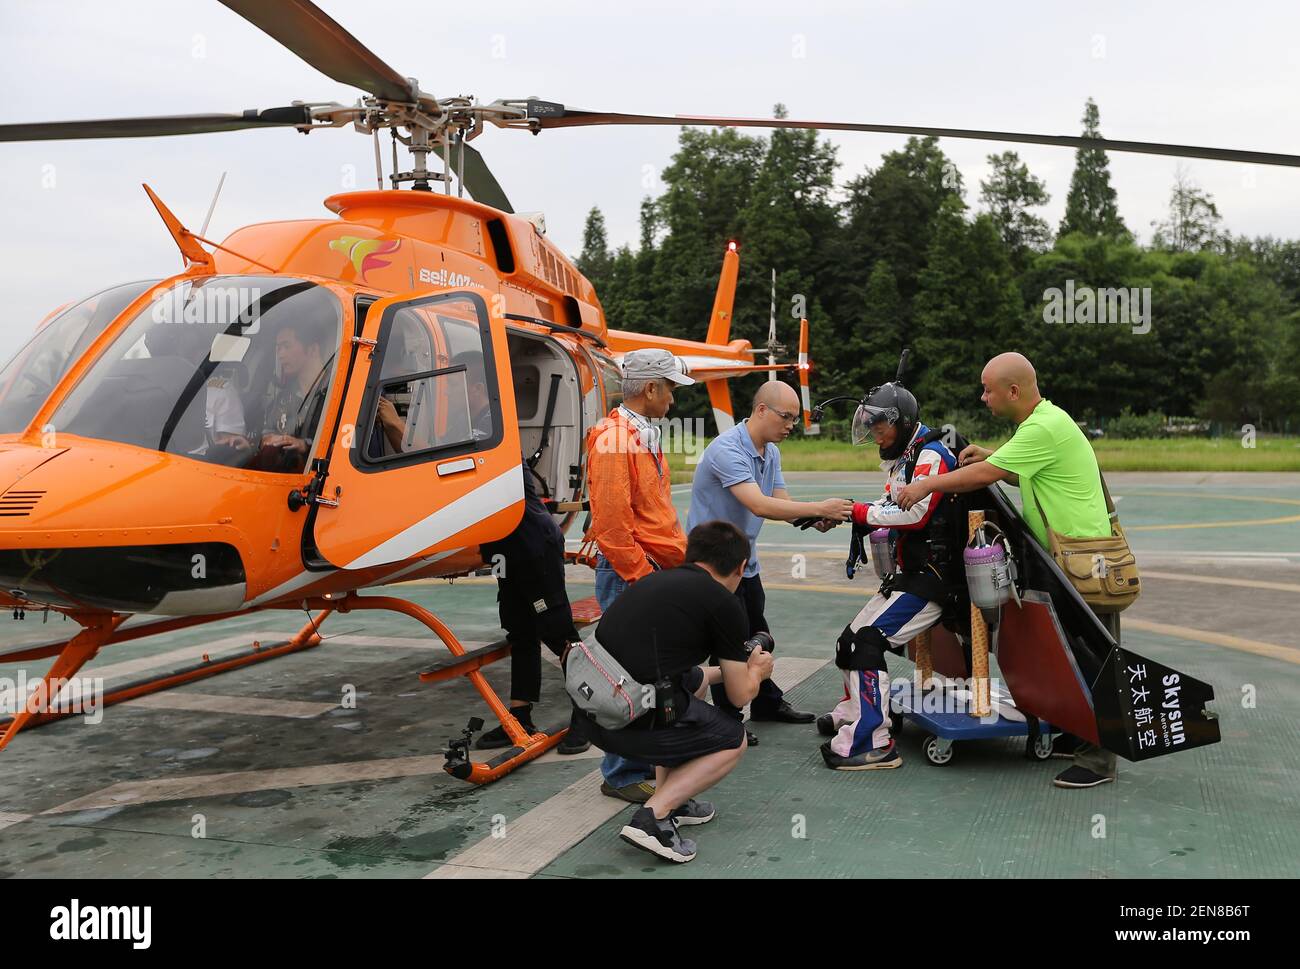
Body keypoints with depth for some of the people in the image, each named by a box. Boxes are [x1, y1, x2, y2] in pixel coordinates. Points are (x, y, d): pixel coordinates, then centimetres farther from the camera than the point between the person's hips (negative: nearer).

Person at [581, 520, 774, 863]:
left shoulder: (654, 580, 18)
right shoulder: (724, 604, -1)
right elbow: (740, 695, 10)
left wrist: (722, 670, 47)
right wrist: (756, 670, 33)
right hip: (635, 723, -7)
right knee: (734, 742, 19)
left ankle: (672, 801, 28)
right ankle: (653, 817, 0)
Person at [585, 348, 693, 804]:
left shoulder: (643, 436, 17)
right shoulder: (614, 440, -16)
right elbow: (611, 522, -21)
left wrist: (680, 557, 16)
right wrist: (642, 578, -18)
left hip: (655, 573, 10)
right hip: (631, 576, -10)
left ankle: (650, 760, 27)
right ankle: (623, 776, 8)